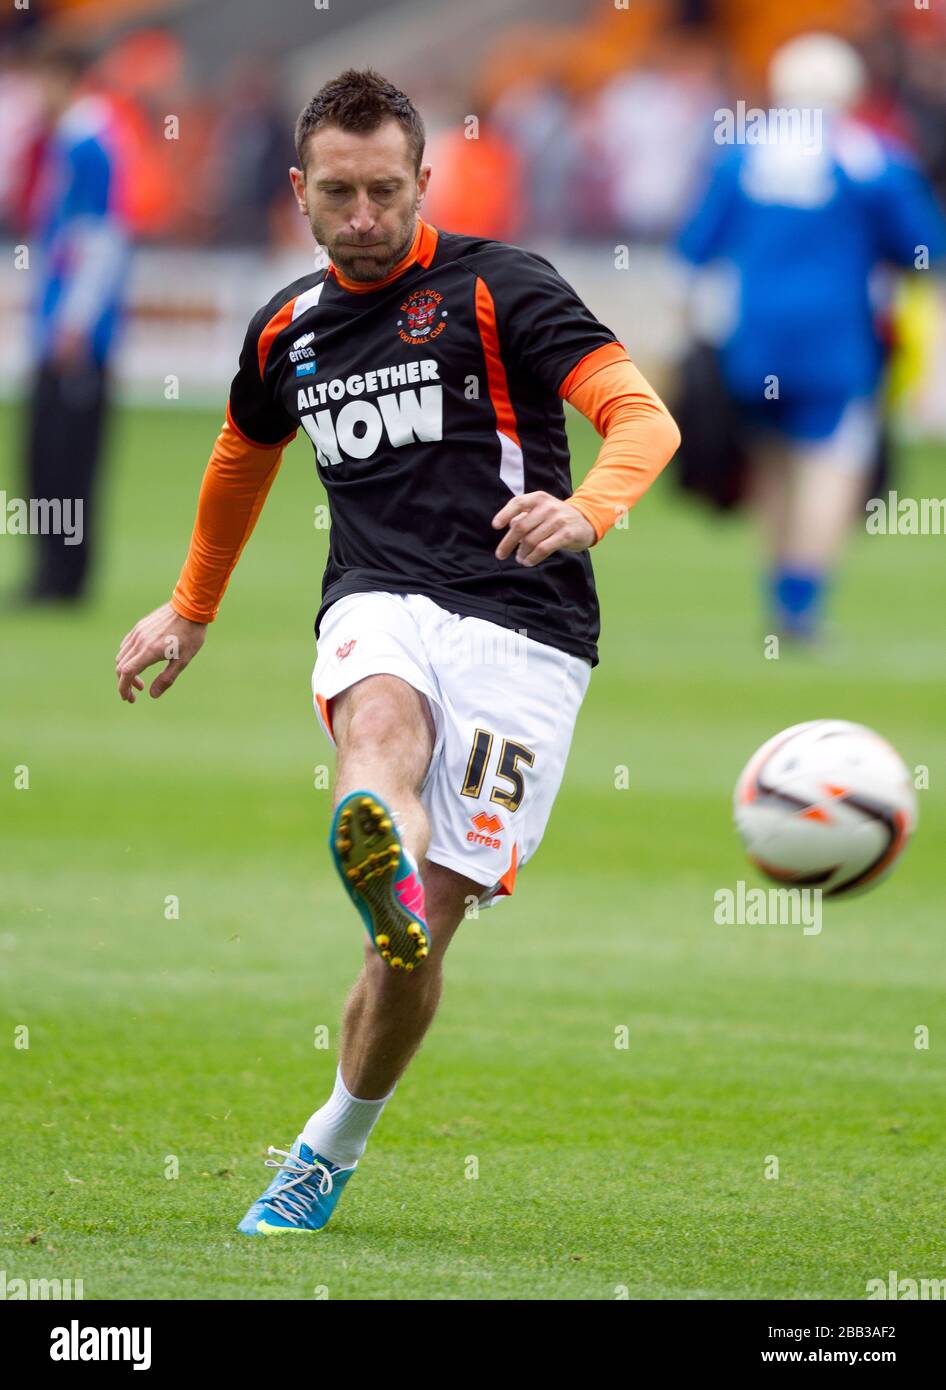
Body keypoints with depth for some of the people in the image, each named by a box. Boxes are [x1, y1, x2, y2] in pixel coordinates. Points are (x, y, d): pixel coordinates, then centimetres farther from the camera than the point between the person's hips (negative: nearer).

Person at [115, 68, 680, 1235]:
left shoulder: (498, 289, 0)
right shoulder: (286, 332, 17)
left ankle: (329, 1151, 13)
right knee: (381, 718, -37)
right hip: (380, 605, 3)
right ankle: (386, 875, -73)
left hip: (521, 626, -3)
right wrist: (192, 610, 49)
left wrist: (586, 511, -32)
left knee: (427, 928, -10)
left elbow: (643, 415, -11)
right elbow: (242, 458, 39)